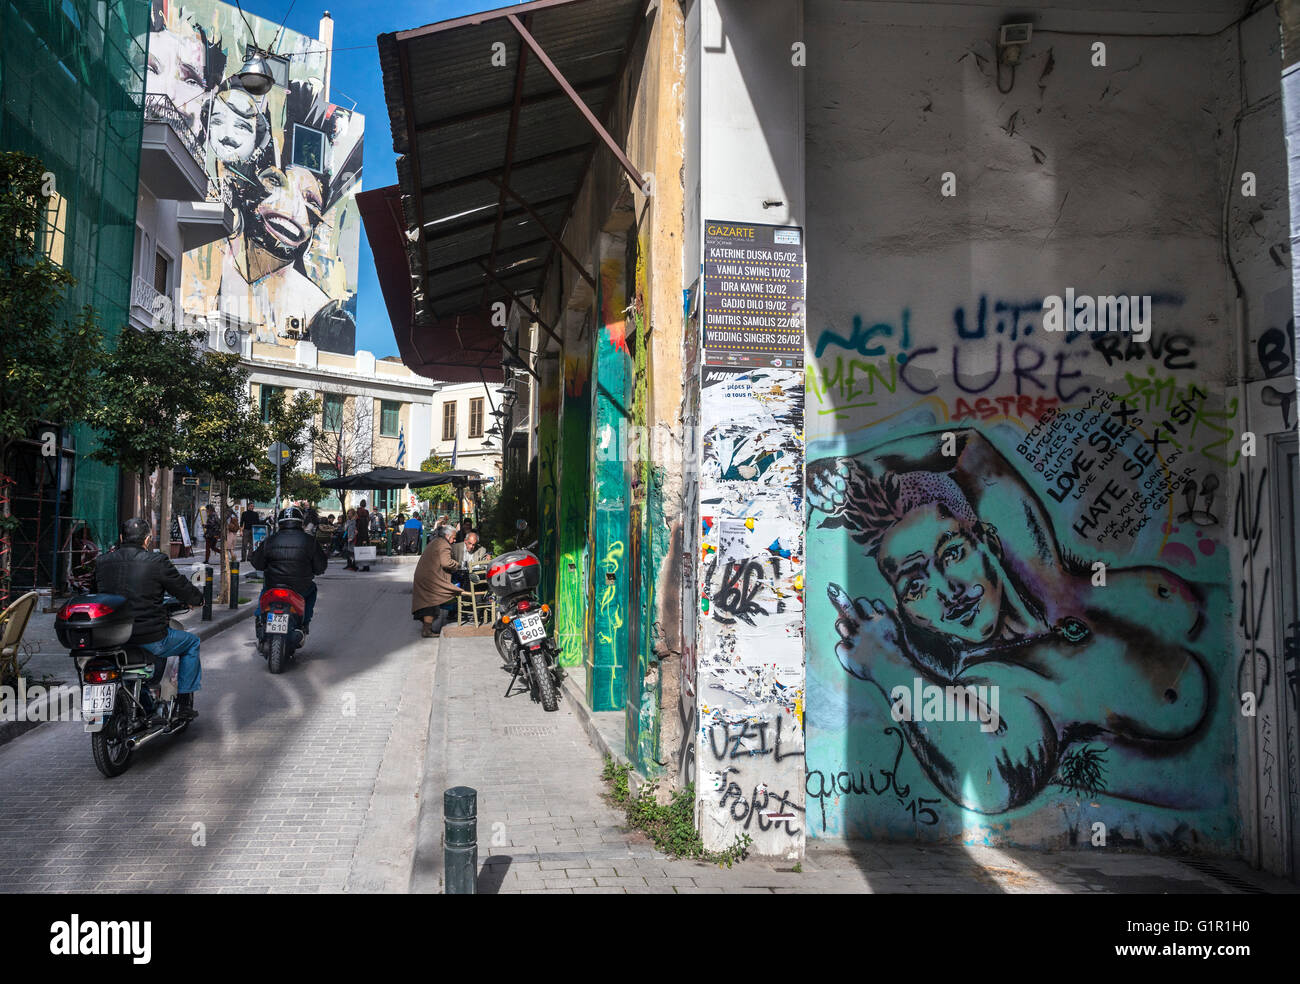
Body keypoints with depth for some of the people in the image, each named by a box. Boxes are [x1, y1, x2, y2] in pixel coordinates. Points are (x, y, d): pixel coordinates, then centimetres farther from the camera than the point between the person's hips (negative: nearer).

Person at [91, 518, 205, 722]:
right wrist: (199, 598, 17)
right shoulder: (155, 562, -12)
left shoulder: (103, 562, 4)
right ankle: (184, 704, 16)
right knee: (192, 642, 18)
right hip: (149, 639, -6)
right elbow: (183, 589, -4)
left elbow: (94, 591, 21)